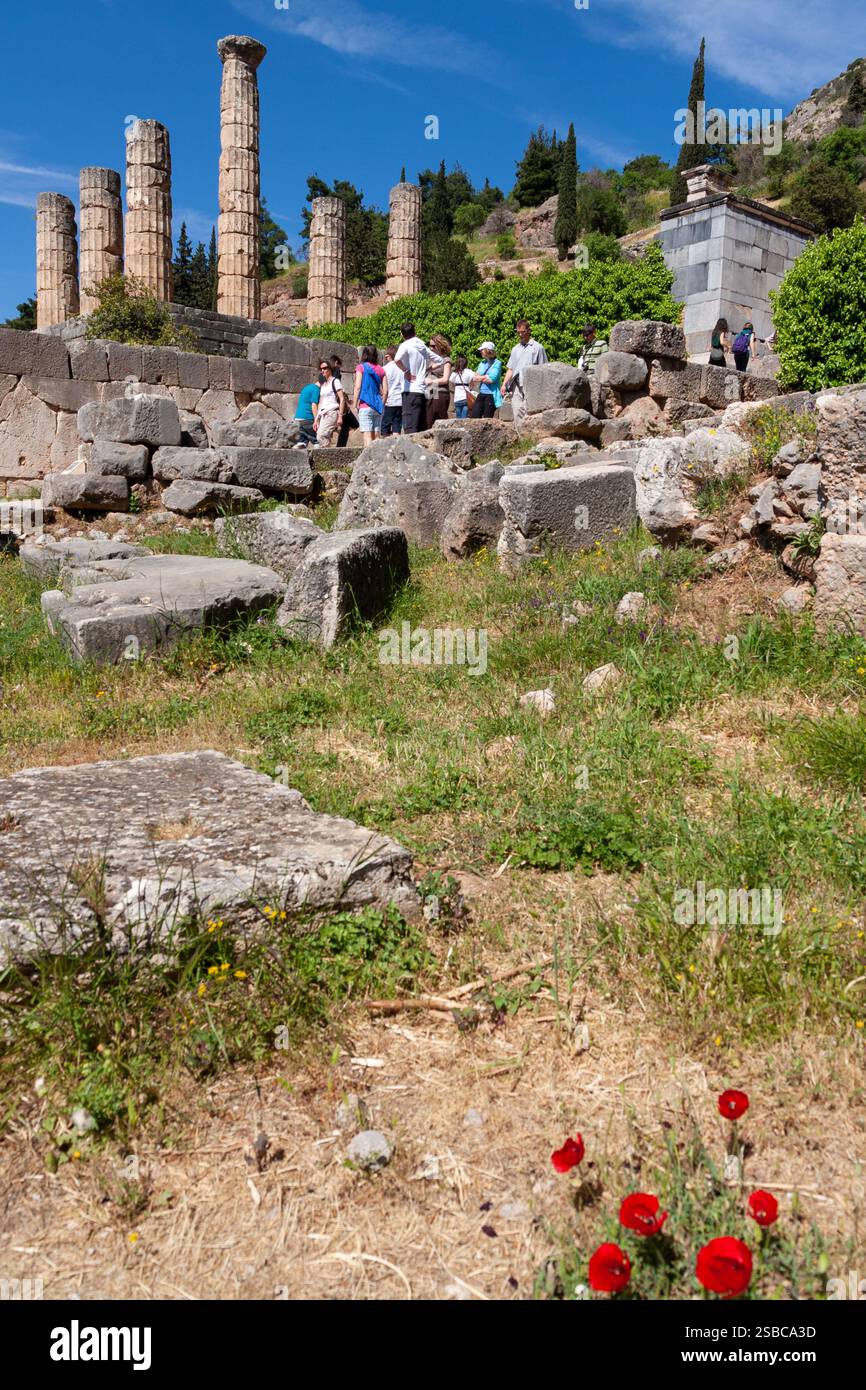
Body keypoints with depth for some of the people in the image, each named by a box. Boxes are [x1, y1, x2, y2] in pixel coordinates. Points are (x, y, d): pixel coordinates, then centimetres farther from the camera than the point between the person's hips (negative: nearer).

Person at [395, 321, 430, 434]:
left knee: (410, 429, -9)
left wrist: (406, 371, -11)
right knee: (421, 428, 9)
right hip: (423, 391, 6)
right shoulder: (423, 347, 13)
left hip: (410, 390, -6)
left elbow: (398, 359, -25)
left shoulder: (406, 345, -4)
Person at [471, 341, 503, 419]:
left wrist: (480, 378, -1)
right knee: (474, 417, -2)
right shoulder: (482, 363, 17)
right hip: (481, 394, 7)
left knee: (487, 420, -4)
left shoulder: (497, 363, -5)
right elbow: (474, 378, 10)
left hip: (491, 395, -7)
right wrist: (485, 377, -7)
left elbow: (491, 379, -17)